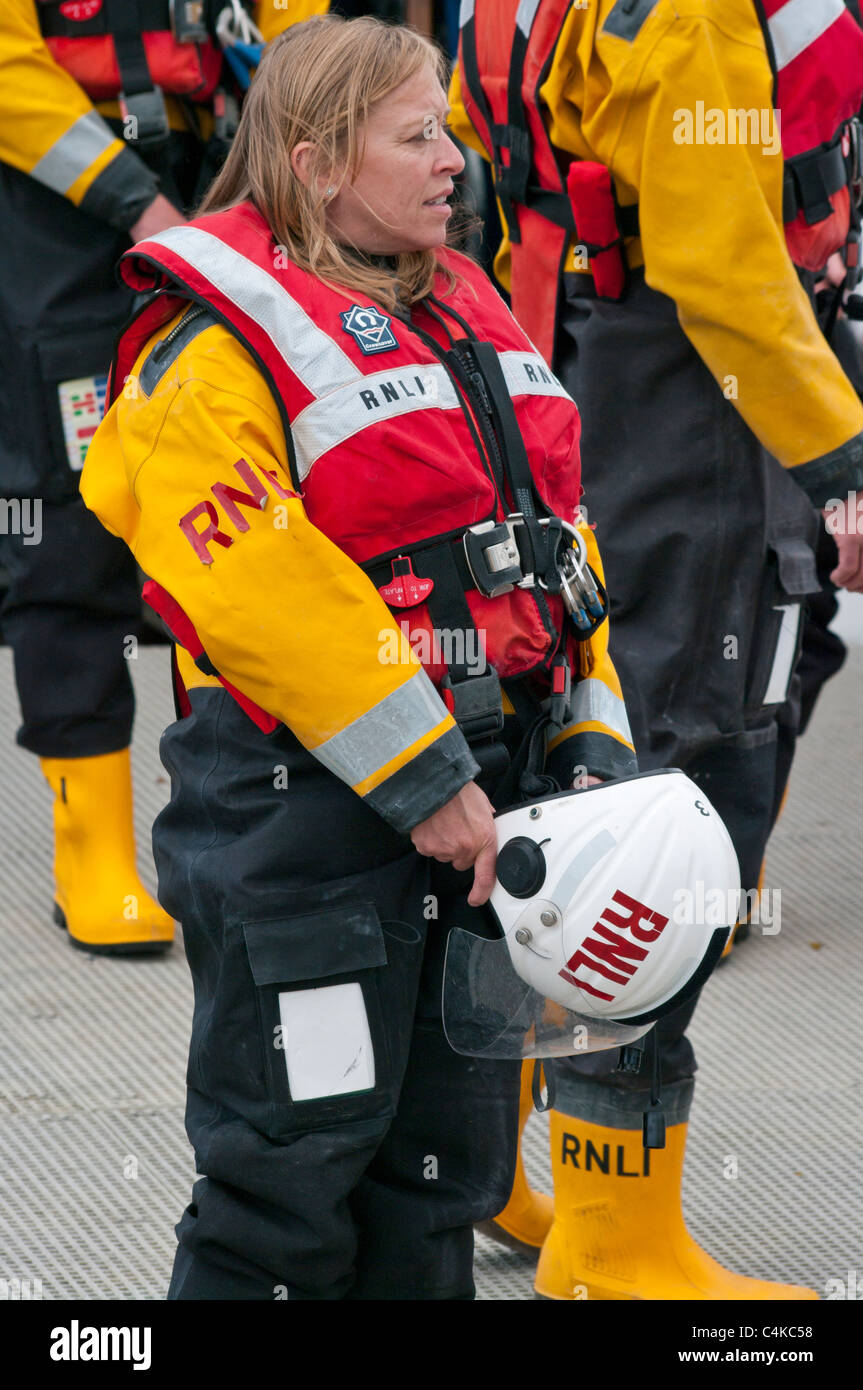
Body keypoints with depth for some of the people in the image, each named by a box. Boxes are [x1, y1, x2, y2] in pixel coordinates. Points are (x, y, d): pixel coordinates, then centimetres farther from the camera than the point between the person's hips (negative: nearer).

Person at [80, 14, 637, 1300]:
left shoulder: (462, 315, 14)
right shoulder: (217, 343, -13)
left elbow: (553, 540, 17)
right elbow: (253, 590, -22)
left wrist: (592, 746, 6)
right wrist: (425, 779, -20)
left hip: (480, 799, 8)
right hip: (314, 813, -8)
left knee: (451, 1148, 15)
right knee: (296, 1166, -1)